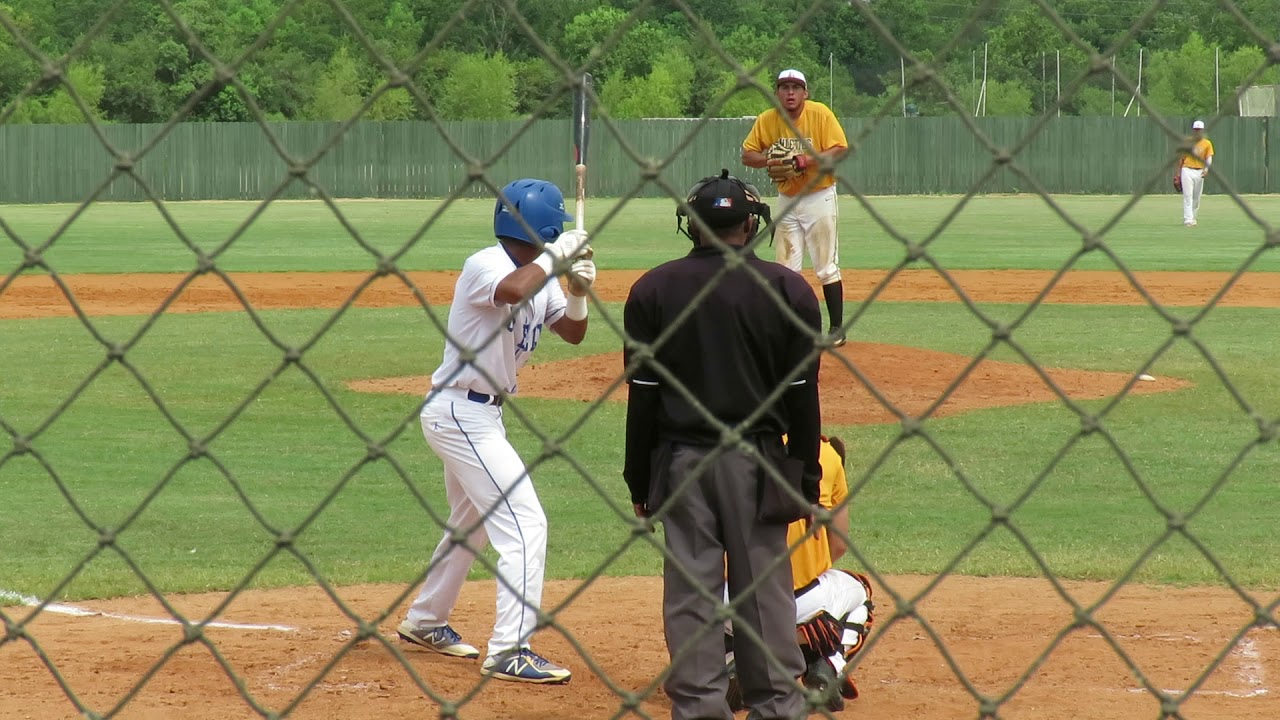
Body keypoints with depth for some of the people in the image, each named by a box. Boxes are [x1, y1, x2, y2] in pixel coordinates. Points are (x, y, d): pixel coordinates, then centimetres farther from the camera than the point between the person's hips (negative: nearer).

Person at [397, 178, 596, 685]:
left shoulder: (539, 273, 6)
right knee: (524, 525, -14)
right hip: (461, 411, -10)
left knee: (472, 525, 24)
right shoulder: (485, 266, -20)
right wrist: (555, 256, -30)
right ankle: (510, 653, -14)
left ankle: (424, 622, 41)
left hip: (479, 414, 10)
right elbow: (513, 291, -43)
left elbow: (572, 333, 10)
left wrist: (578, 293, -9)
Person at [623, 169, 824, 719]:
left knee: (689, 589, 5)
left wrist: (639, 481, 6)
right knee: (763, 583, 6)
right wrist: (806, 480, 5)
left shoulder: (653, 289, 0)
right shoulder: (786, 289, -3)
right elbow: (802, 398, -2)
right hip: (757, 463, -1)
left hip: (680, 461, 1)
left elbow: (642, 397, 0)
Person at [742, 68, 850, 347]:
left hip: (819, 197, -4)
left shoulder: (820, 114, -12)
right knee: (786, 269, 6)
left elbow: (840, 150, -18)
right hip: (786, 200, 4)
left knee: (826, 267, -2)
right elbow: (747, 155, 2)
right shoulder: (766, 120, -2)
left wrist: (805, 161, -28)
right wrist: (769, 159, -19)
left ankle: (837, 329, 3)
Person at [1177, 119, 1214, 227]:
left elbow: (1209, 157, -3)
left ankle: (1193, 218, 23)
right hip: (1187, 170, -2)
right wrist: (1178, 173, 8)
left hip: (1199, 172, 2)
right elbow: (1181, 158, 9)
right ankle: (1188, 220, -16)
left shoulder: (1207, 143, 5)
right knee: (1188, 196, -10)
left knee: (1197, 198, 10)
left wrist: (1206, 168, -21)